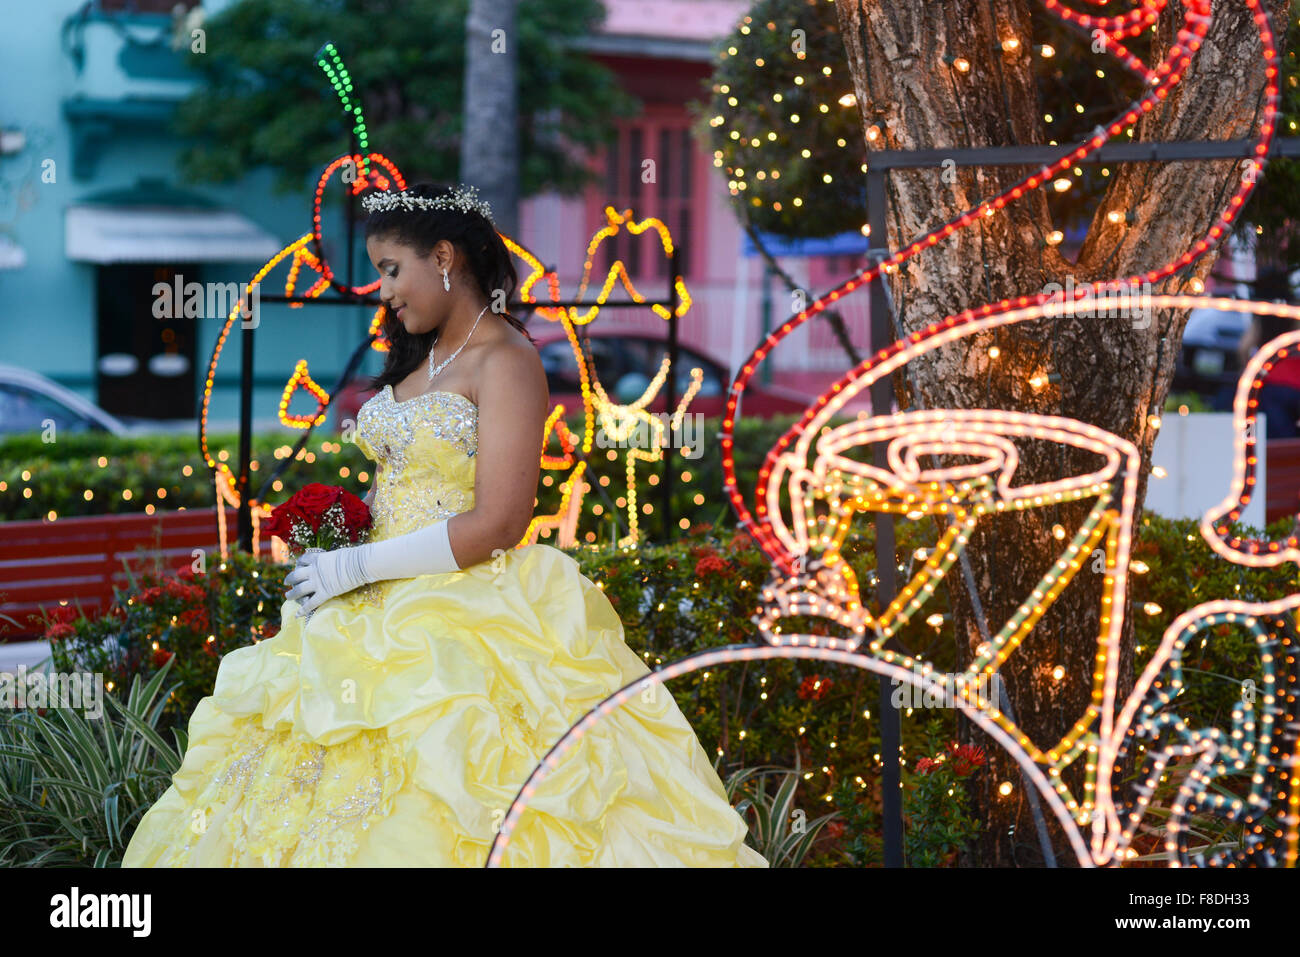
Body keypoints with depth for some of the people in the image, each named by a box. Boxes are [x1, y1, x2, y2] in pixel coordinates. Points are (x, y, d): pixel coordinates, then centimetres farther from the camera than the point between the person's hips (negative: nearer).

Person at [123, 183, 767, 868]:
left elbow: (497, 524, -20)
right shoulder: (421, 356, 15)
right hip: (385, 608, 8)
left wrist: (356, 567, -16)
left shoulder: (506, 361, -12)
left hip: (468, 618, -8)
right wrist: (332, 541, 1)